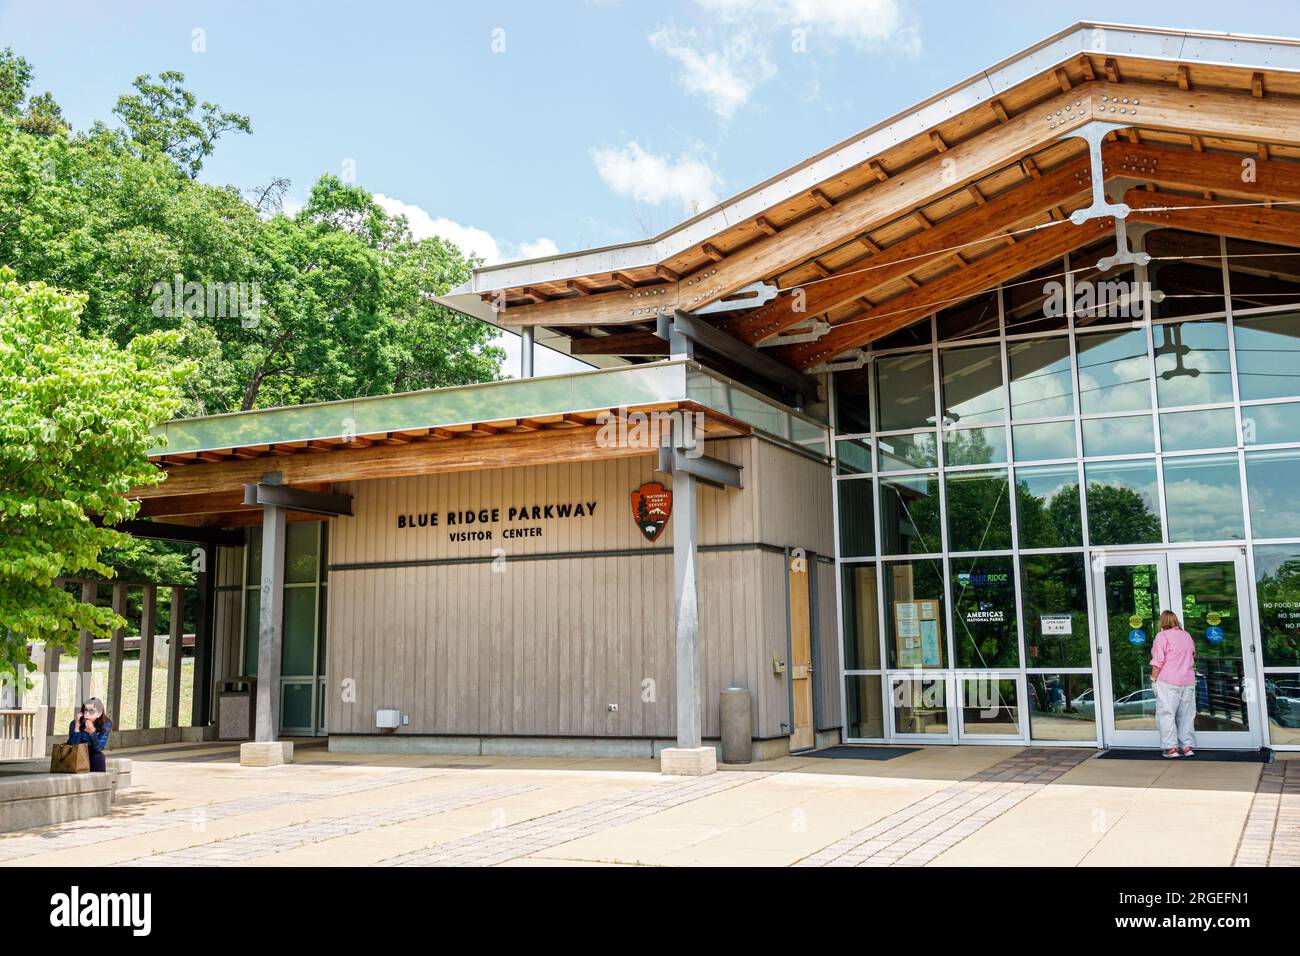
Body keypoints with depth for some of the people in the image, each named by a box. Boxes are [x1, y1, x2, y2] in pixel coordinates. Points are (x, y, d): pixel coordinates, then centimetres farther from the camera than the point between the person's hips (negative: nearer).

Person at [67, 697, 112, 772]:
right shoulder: (75, 724, -20)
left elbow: (99, 748, -25)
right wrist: (77, 727, -38)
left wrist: (92, 732, -40)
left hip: (93, 755, 0)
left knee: (99, 757, -29)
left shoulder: (106, 724, -19)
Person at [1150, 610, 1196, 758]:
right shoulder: (1187, 635, 13)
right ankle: (1188, 746, 11)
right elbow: (1193, 656, 22)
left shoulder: (1162, 636, -7)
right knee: (1186, 715, 11)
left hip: (1168, 681, -6)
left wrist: (1153, 678, -5)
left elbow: (1158, 661, -12)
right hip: (1188, 681, 6)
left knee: (1166, 714, -3)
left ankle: (1171, 747, -7)